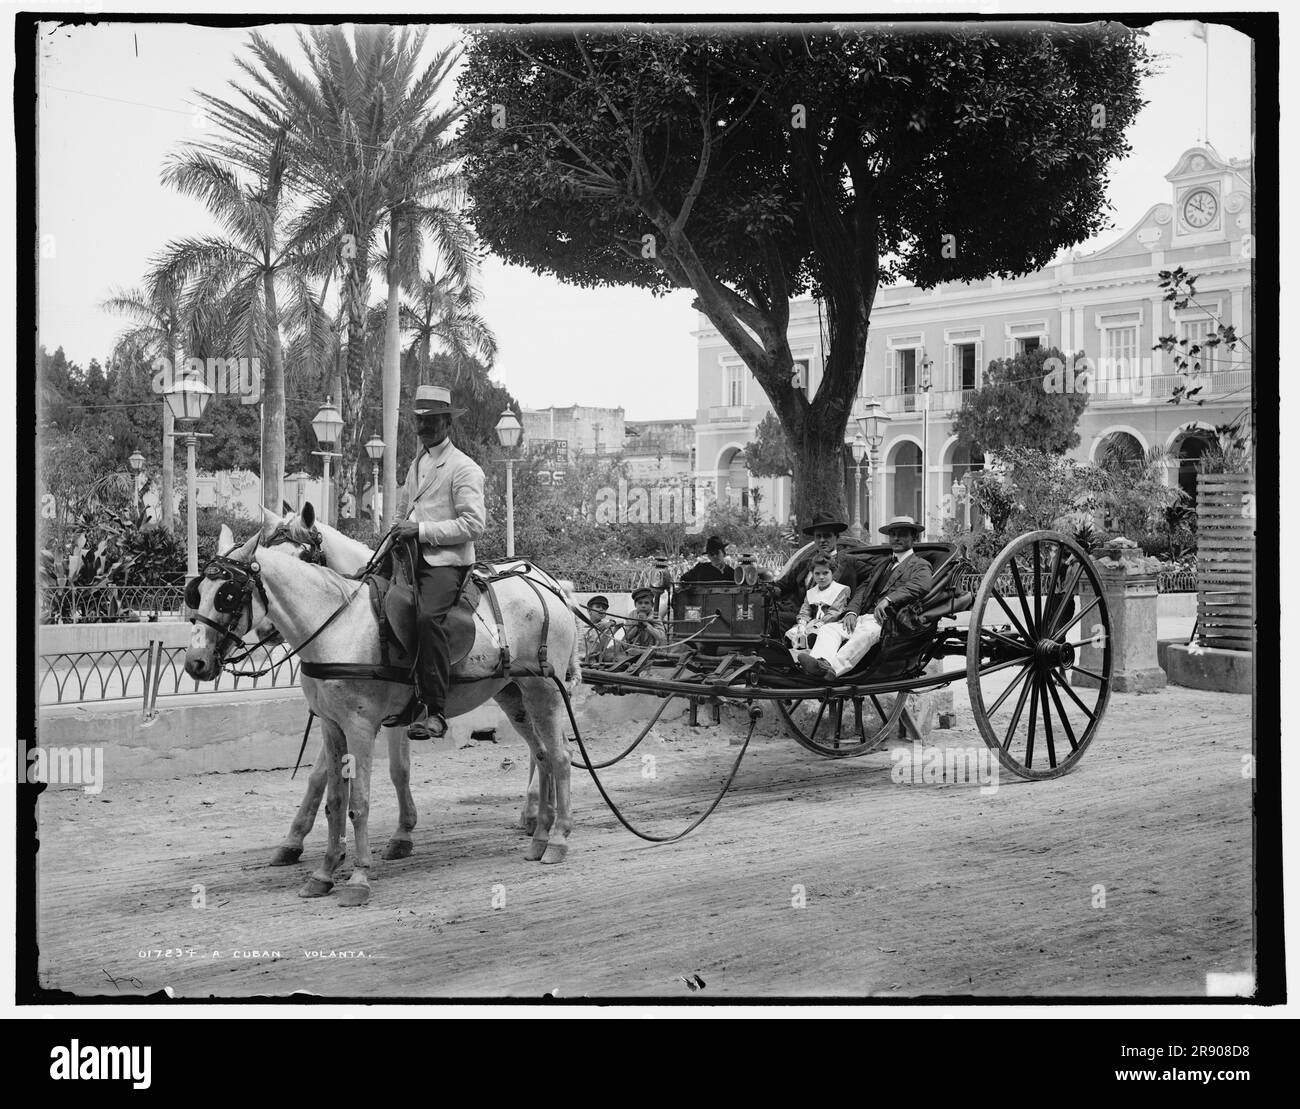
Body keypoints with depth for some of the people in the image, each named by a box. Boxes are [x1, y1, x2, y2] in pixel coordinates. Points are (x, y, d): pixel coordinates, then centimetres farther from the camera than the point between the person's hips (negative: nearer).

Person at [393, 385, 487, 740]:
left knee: (426, 617, -31)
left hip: (446, 560, -9)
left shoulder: (463, 468, -2)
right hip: (412, 557, 9)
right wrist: (399, 532, 11)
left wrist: (422, 530, -16)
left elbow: (474, 524, -12)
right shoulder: (416, 465, 23)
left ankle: (435, 711, -32)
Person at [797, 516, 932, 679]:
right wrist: (852, 611, 0)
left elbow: (921, 586, -12)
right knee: (830, 628, -18)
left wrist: (888, 599, -25)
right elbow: (863, 589, 22)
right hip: (863, 617, 7)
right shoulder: (885, 566, 34)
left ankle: (831, 667, -60)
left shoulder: (920, 565, 11)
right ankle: (822, 662, -48)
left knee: (865, 632, -38)